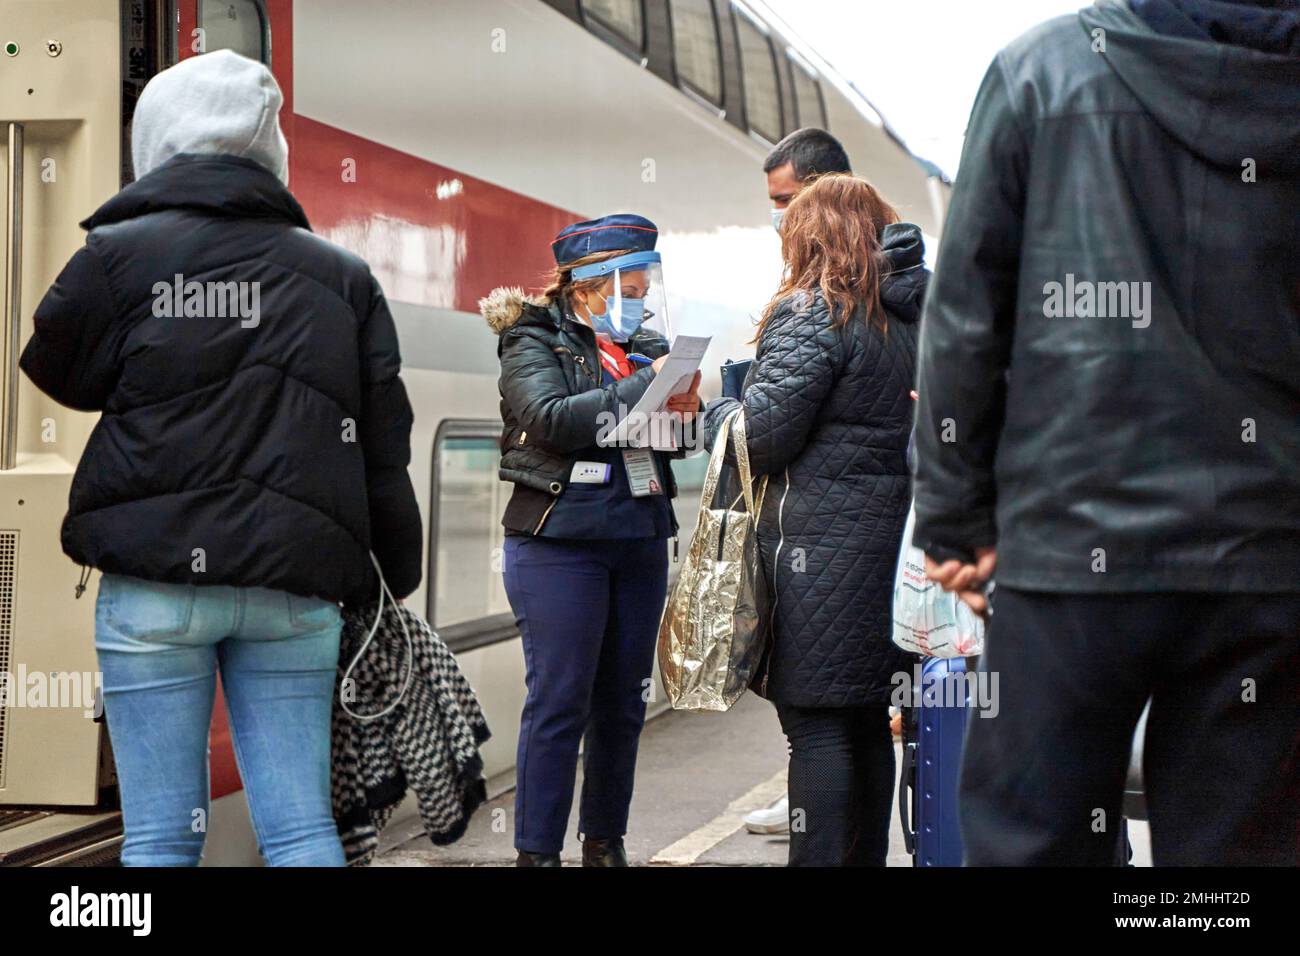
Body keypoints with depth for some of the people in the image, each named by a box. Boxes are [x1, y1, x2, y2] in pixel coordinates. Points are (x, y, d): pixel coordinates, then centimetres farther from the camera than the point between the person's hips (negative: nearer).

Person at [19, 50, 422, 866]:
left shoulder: (117, 255, 0)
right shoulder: (342, 275, 10)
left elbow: (53, 378, 9)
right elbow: (385, 450, 9)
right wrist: (402, 578, 14)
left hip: (155, 576, -2)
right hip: (295, 585, 3)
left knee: (161, 834, 3)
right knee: (303, 827, 4)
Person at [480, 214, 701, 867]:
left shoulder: (644, 346, 13)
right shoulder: (533, 342, -2)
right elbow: (552, 420, -19)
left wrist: (685, 412, -9)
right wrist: (645, 386, -18)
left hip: (641, 540, 6)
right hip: (558, 541, -6)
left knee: (623, 701, 10)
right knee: (559, 701, -4)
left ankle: (605, 842, 23)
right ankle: (537, 850, 4)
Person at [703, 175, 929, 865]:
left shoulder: (811, 312, -9)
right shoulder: (910, 317, 13)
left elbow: (763, 436, -13)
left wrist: (714, 411, 6)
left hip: (820, 546, -8)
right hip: (890, 531, 8)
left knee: (817, 727, -6)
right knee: (868, 723, 14)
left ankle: (820, 858, -5)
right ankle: (866, 859, 22)